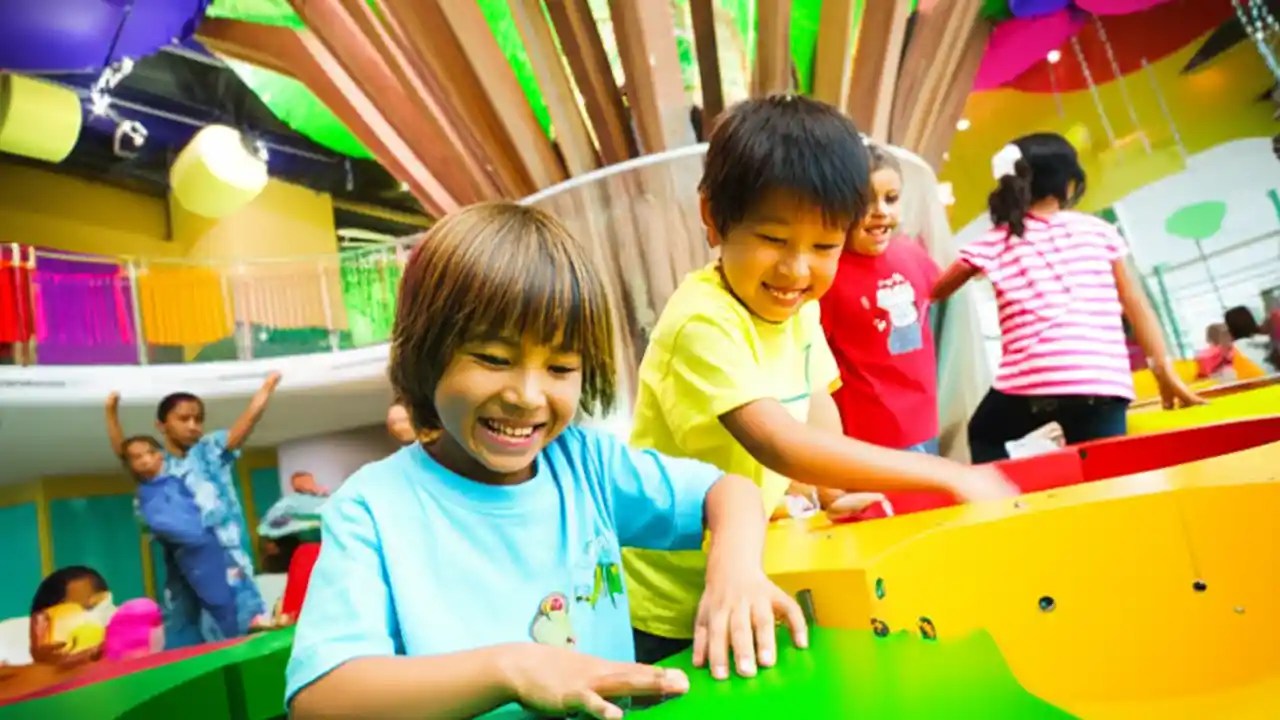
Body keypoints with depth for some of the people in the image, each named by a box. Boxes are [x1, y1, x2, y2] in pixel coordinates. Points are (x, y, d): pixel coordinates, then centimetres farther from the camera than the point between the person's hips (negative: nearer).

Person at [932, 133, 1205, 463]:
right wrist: (1164, 369, 18)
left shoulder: (995, 241, 8)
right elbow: (1136, 305, 13)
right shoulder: (1099, 230, 13)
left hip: (1031, 377, -1)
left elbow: (937, 291, 19)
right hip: (1102, 382, 1)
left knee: (984, 438, 27)